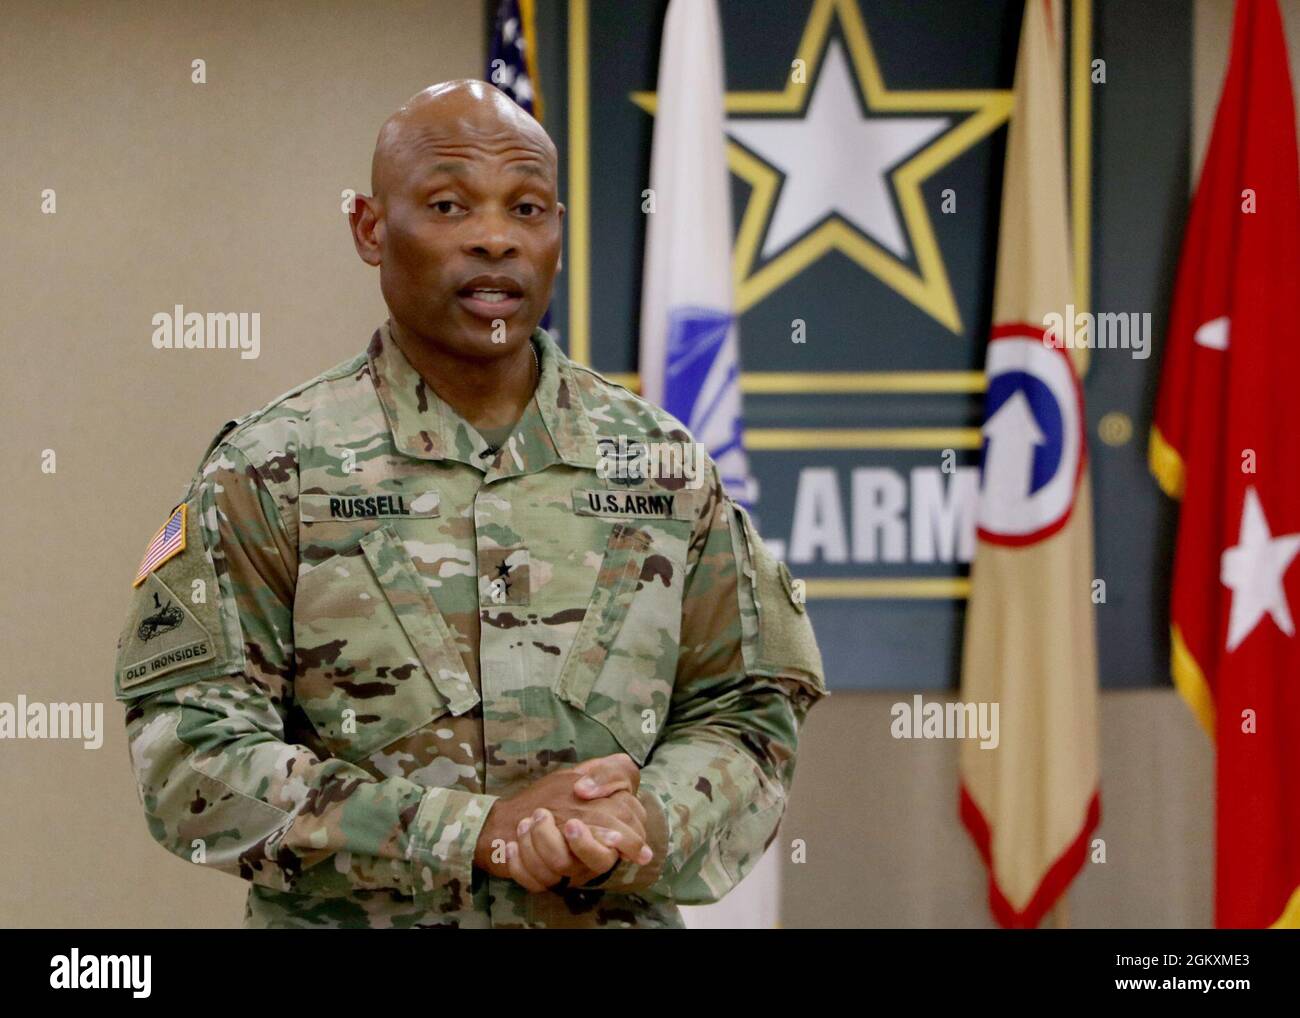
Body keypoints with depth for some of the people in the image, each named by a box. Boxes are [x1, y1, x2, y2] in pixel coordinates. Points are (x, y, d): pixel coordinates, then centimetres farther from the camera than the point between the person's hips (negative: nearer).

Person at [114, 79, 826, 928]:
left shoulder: (659, 465, 2)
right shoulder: (267, 474, -7)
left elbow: (748, 708, 4)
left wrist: (652, 823, -18)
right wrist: (477, 832, -22)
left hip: (620, 912, 3)